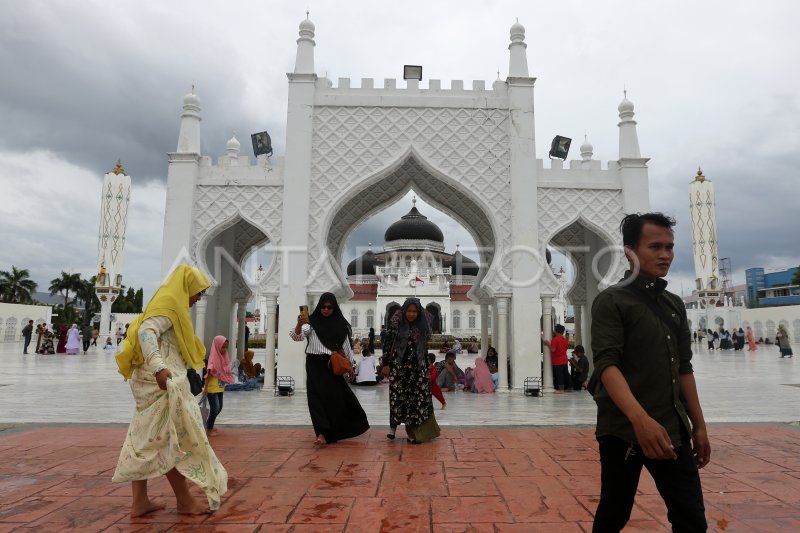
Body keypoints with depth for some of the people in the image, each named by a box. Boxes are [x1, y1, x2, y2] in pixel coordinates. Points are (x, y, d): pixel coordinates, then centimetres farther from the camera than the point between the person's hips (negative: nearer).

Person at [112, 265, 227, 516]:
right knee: (175, 440, -1)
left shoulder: (167, 302, 19)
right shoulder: (170, 303, -12)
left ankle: (140, 501, 17)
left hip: (155, 381, 10)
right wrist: (158, 367, -37)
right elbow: (146, 332, -26)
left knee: (147, 439, 11)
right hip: (163, 381, -10)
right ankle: (185, 501, 9)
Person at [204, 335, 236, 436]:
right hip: (212, 387, -8)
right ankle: (209, 429, 11)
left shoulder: (224, 358, 7)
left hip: (220, 387, 8)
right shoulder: (213, 358, -16)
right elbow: (209, 374, -19)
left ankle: (208, 424, 31)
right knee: (215, 408, -5)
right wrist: (205, 387, -22)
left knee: (219, 407, 14)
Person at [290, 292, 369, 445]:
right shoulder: (312, 322, -4)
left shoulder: (339, 324, 3)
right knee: (318, 398, -4)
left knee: (338, 396, 5)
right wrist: (299, 324, -38)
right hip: (315, 365, -2)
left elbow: (346, 346, 9)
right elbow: (297, 336, -18)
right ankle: (322, 433, -3)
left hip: (332, 366, 2)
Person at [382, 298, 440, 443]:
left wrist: (427, 369, 12)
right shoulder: (397, 326, -2)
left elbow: (425, 350, 11)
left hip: (417, 368, 2)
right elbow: (388, 345, -1)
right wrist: (386, 364, -4)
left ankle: (413, 432, 6)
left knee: (418, 399, -2)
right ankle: (393, 426, 19)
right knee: (397, 397, -1)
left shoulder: (422, 327, 5)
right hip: (399, 367, -2)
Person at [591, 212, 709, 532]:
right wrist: (640, 418, -33)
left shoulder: (675, 305, 12)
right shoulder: (611, 302, -9)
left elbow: (684, 369, 17)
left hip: (672, 430, 6)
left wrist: (698, 425, 14)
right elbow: (606, 365, -21)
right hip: (623, 430, -5)